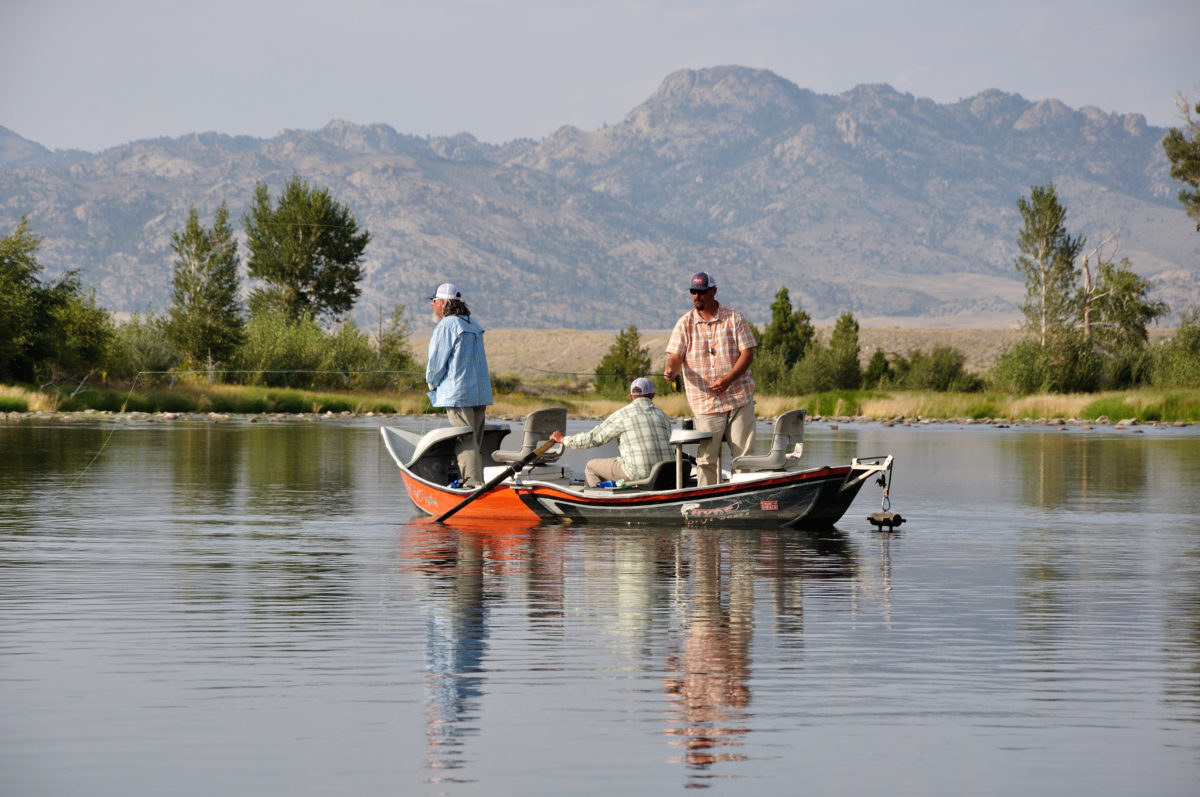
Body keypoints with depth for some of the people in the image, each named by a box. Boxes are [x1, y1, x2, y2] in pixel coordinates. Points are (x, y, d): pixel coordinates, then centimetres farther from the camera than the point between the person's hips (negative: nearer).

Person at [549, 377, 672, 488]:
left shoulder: (622, 415, -4)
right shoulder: (663, 417, 10)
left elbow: (592, 438, 0)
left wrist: (563, 439, 16)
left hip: (636, 474, -6)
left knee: (591, 467, 15)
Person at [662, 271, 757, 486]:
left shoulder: (734, 319, 4)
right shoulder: (684, 324, 7)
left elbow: (747, 353, -2)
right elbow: (675, 355, 0)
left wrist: (728, 380, -16)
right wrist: (671, 369, -25)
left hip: (739, 397, 0)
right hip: (705, 402, 0)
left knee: (743, 452, -2)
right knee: (706, 457, -4)